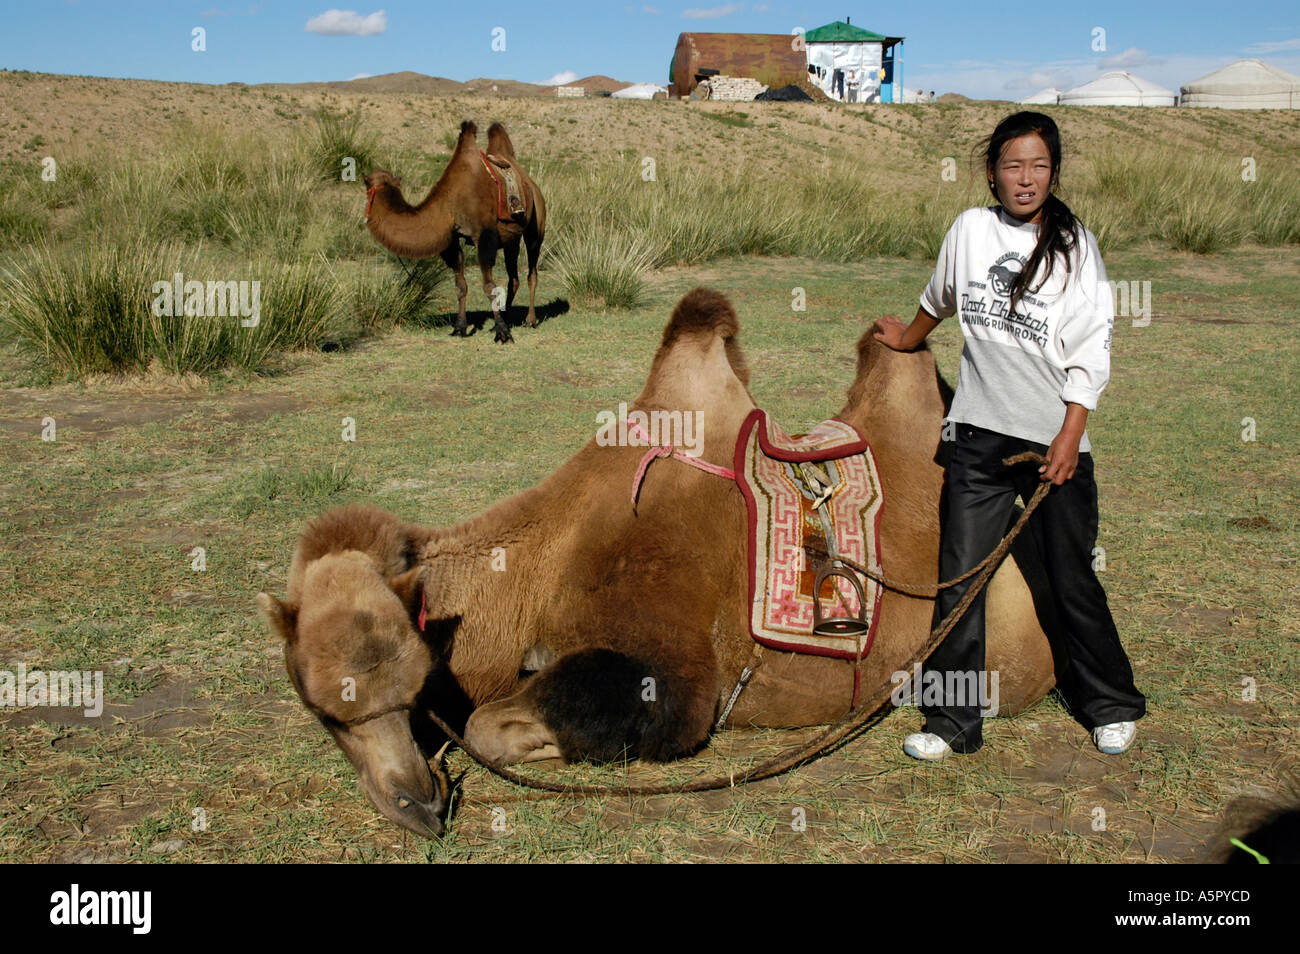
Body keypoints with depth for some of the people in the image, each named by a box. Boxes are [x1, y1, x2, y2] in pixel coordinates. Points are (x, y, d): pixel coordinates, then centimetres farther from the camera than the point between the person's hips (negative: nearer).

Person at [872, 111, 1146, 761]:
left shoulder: (1074, 244, -1)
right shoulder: (971, 227, 6)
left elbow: (1091, 349, -3)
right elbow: (940, 298, 27)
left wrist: (1070, 434, -10)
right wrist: (907, 337, 41)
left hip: (1055, 439, -2)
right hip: (979, 434, 2)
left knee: (1072, 581, 6)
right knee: (959, 579, -1)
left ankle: (1110, 707, 27)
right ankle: (954, 723, 11)